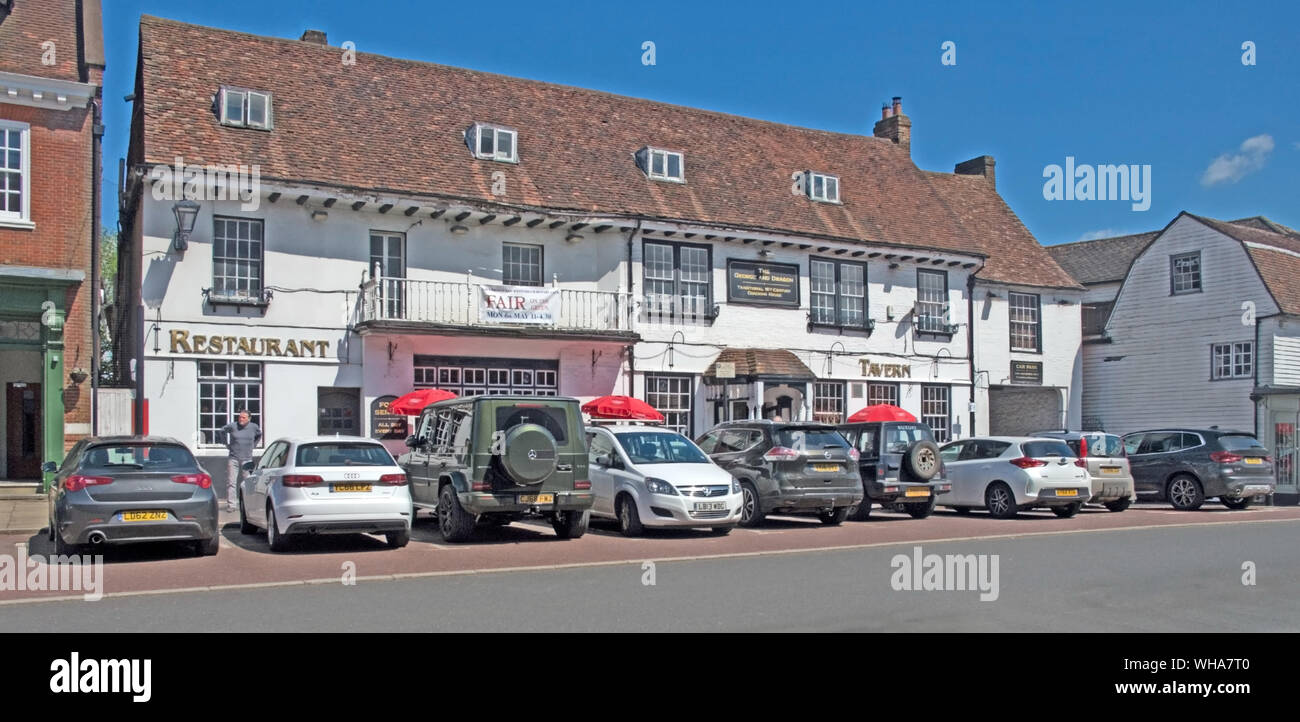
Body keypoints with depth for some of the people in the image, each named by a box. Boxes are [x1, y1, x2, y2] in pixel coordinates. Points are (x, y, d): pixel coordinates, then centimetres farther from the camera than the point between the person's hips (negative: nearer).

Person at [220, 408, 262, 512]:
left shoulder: (254, 427, 2)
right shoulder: (232, 426, -6)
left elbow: (259, 435, 24)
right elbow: (221, 431, 13)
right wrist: (226, 444, 10)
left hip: (247, 459, 2)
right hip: (233, 458, -2)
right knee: (231, 482, -6)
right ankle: (231, 505, -4)